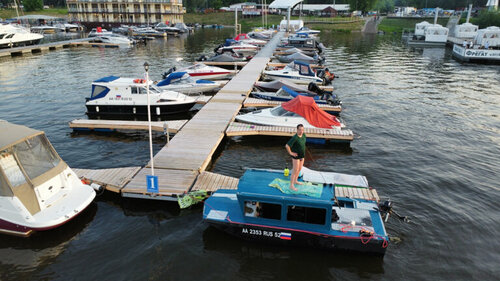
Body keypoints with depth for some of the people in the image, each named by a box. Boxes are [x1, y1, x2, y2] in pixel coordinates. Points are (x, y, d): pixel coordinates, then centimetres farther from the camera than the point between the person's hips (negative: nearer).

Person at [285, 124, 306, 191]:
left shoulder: (303, 135, -2)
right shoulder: (294, 138, -27)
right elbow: (287, 146, -31)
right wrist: (290, 153, -21)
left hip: (302, 155, 8)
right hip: (296, 156, -8)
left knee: (299, 169, 19)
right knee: (295, 170, -5)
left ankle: (295, 181, 37)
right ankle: (291, 185, 3)